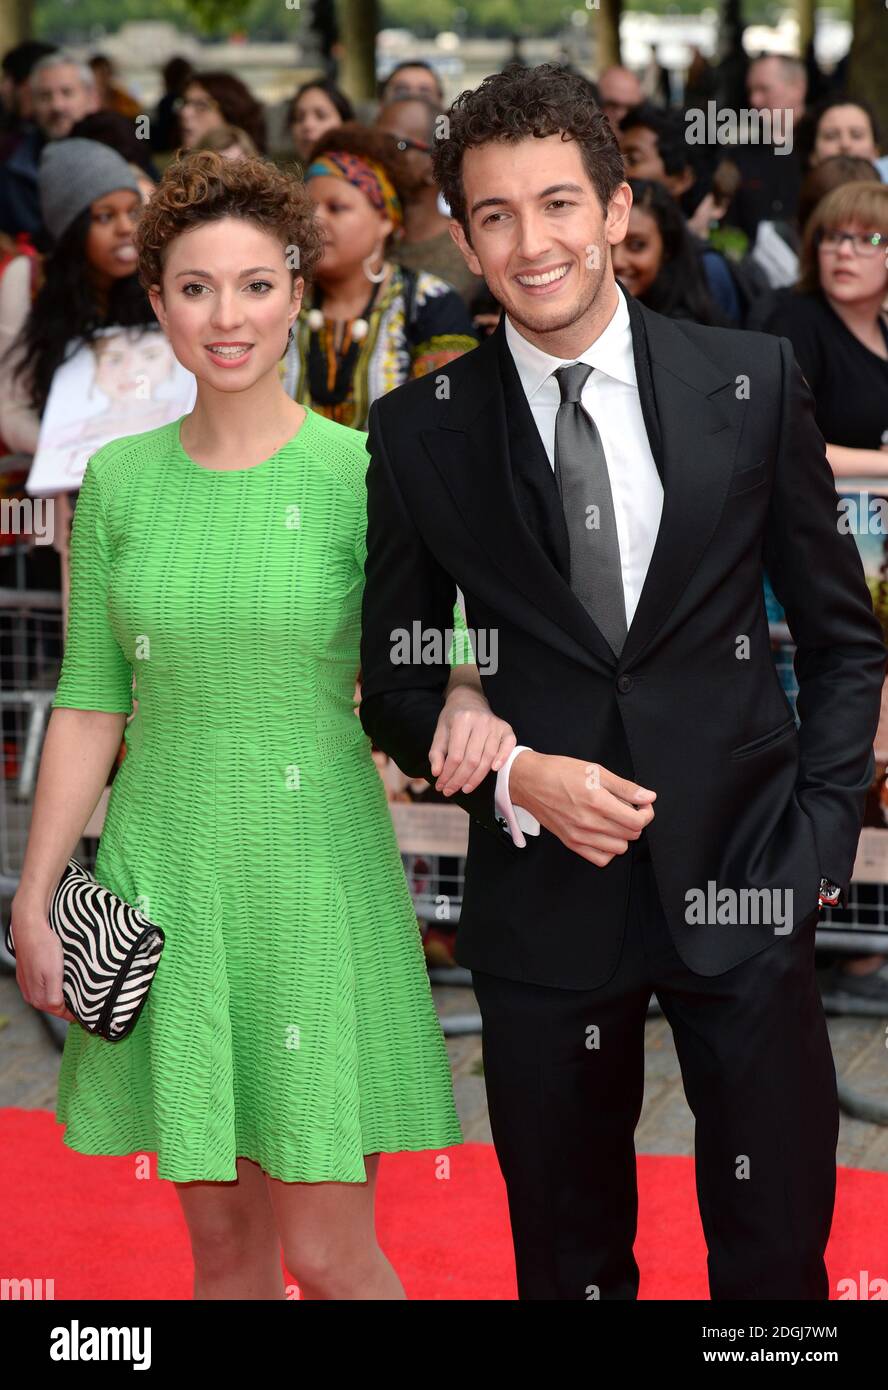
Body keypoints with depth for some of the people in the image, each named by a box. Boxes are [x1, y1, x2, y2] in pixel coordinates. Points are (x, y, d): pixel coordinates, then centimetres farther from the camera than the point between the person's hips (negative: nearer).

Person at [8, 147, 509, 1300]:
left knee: (329, 1251, -3)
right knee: (222, 1239, 10)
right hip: (163, 880, 3)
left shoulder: (363, 472, -6)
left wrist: (471, 709, -33)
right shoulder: (120, 481, 4)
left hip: (312, 877, -3)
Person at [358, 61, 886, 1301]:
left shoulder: (753, 383, 1)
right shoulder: (420, 432, 0)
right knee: (569, 1259, 11)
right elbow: (397, 683, 7)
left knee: (777, 1246, 5)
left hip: (744, 878, 0)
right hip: (544, 901, 0)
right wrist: (512, 776, -11)